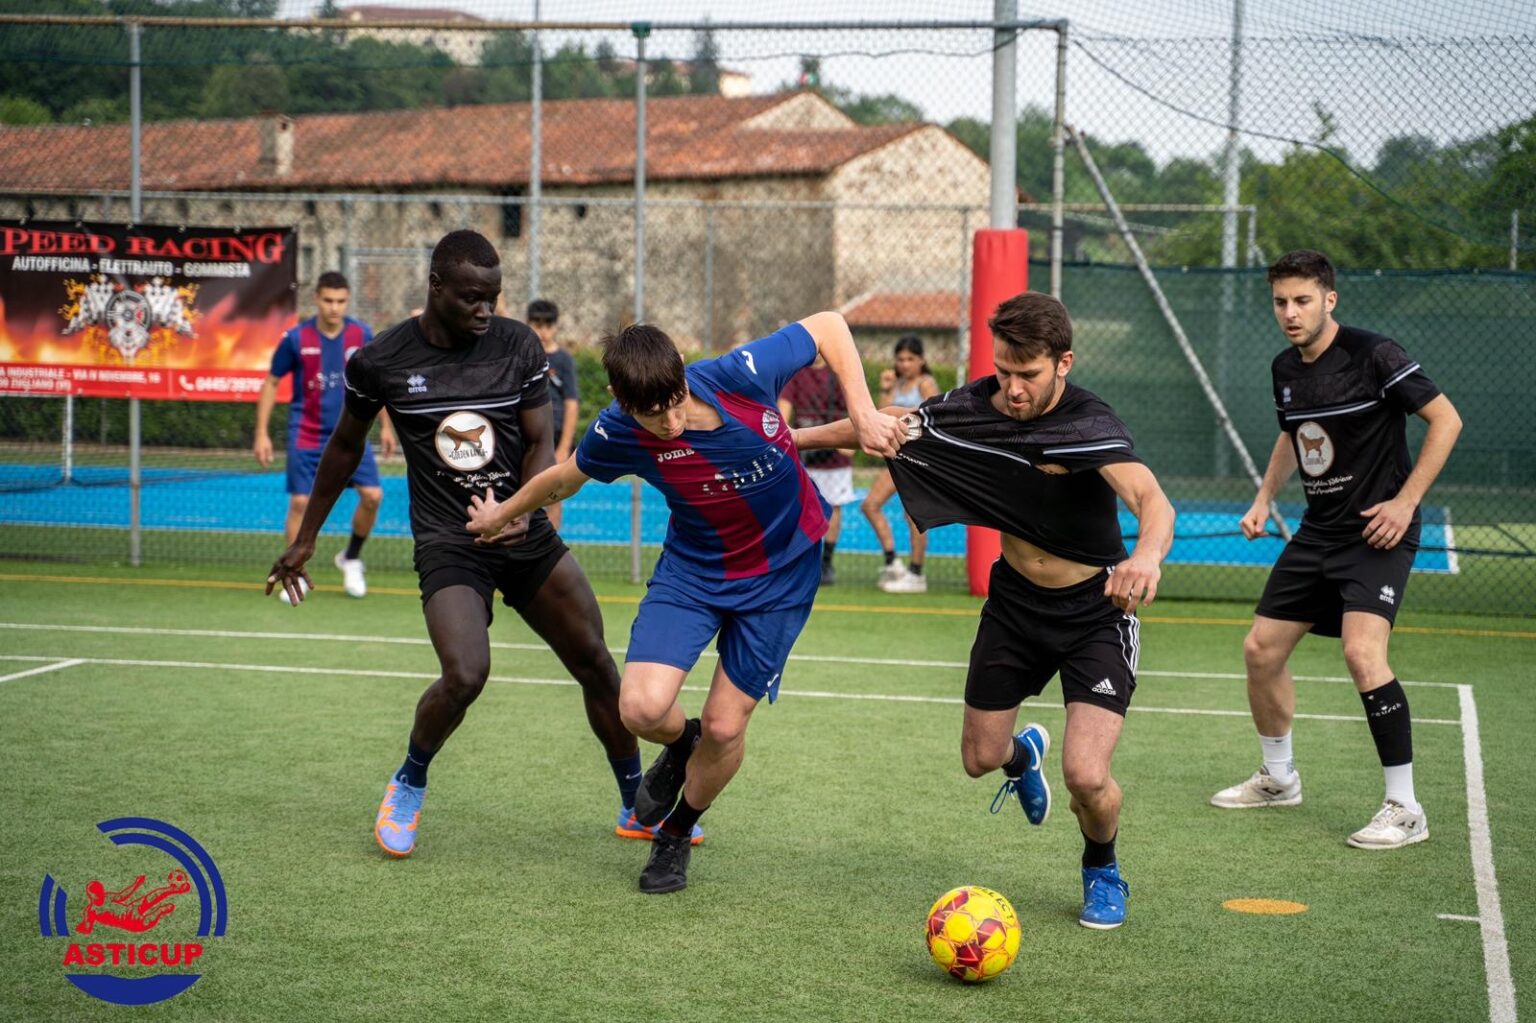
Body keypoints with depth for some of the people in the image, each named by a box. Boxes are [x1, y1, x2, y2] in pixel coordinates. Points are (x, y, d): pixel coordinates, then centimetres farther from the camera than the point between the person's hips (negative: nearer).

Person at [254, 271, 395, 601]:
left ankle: (351, 559, 15)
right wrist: (261, 433, -3)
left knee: (372, 495, -9)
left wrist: (386, 426, 11)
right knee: (299, 502, -6)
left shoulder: (362, 335, -3)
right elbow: (271, 383, 2)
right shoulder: (296, 339, -8)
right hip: (306, 435, -2)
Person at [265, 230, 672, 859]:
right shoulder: (380, 361, -5)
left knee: (596, 665, 3)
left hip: (526, 535, 3)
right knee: (465, 674, -24)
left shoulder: (518, 346, -1)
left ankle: (638, 807, 23)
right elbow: (345, 446, 11)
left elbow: (540, 442, 0)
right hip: (447, 544, -3)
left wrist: (523, 507, -22)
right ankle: (408, 786, 6)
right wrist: (305, 538, 16)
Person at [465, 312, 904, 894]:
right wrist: (502, 514, 19)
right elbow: (566, 476, 3)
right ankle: (681, 745, 22)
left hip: (784, 570, -1)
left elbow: (828, 326, -13)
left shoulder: (741, 375, -29)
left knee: (725, 726, -2)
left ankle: (676, 835, 29)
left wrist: (863, 415, -22)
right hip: (692, 567, 1)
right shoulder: (619, 433, -21)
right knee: (642, 707, -18)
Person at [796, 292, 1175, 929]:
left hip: (1096, 612, -5)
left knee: (1085, 776, -17)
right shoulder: (974, 407, -12)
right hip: (1014, 602, 5)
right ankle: (1025, 753, 53)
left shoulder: (1090, 426, -27)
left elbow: (1152, 501, -44)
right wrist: (796, 437, 12)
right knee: (980, 759, 13)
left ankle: (1102, 871, 18)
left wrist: (1146, 553, -66)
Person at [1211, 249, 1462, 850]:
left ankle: (1405, 809, -15)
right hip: (1318, 532, 8)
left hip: (1378, 532, -8)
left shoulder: (1373, 355, -16)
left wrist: (1406, 499, -17)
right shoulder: (1285, 369, 7)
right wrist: (1264, 498, 14)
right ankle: (1278, 778, 33)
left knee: (1362, 651, -25)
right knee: (1261, 649, 10)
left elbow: (1446, 420, -12)